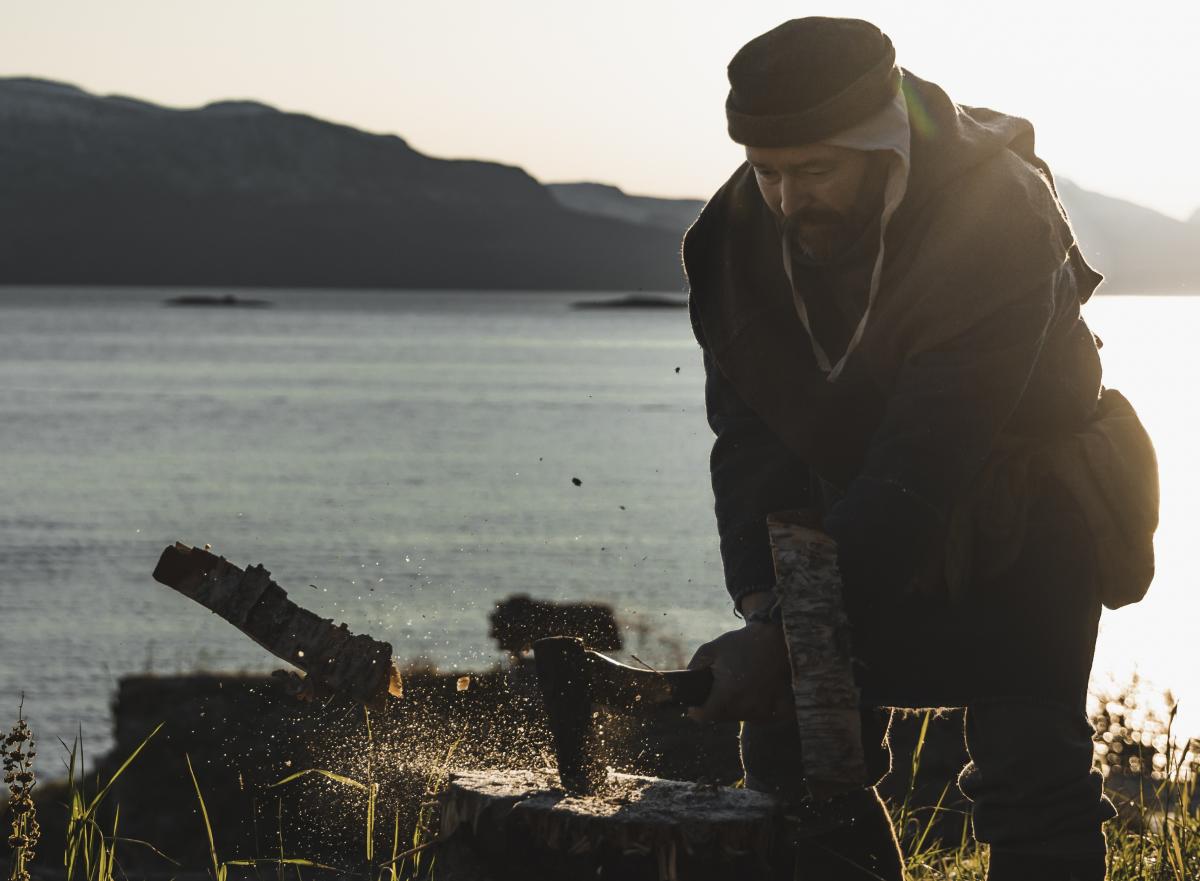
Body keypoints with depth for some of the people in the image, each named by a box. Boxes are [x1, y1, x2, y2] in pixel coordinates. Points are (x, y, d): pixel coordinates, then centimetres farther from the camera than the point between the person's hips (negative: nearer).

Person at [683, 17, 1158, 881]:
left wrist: (784, 637, -42)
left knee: (1032, 772, -13)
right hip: (853, 510, 5)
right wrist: (763, 601, -29)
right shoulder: (741, 229, -16)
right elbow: (751, 436, -13)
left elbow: (924, 464, -37)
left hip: (1017, 517, -5)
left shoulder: (1000, 217, -33)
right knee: (796, 754, 2)